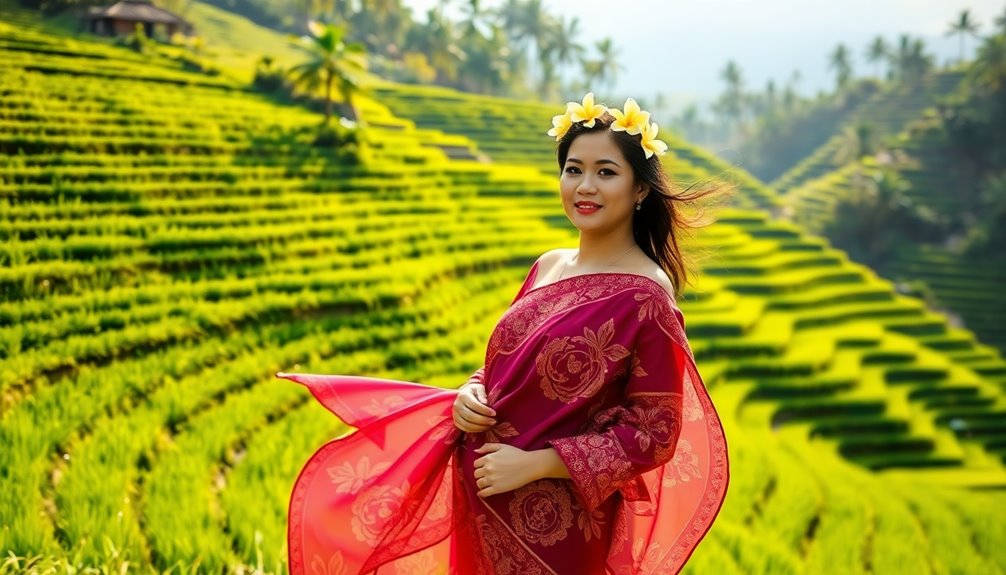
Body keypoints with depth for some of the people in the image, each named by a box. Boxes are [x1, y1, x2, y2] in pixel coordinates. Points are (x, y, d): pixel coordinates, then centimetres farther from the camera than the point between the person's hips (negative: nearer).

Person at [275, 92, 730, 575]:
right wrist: (471, 395, -6)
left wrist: (533, 464, -19)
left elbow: (654, 435, -15)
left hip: (553, 524, -6)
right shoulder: (547, 267, 5)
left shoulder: (645, 297, -16)